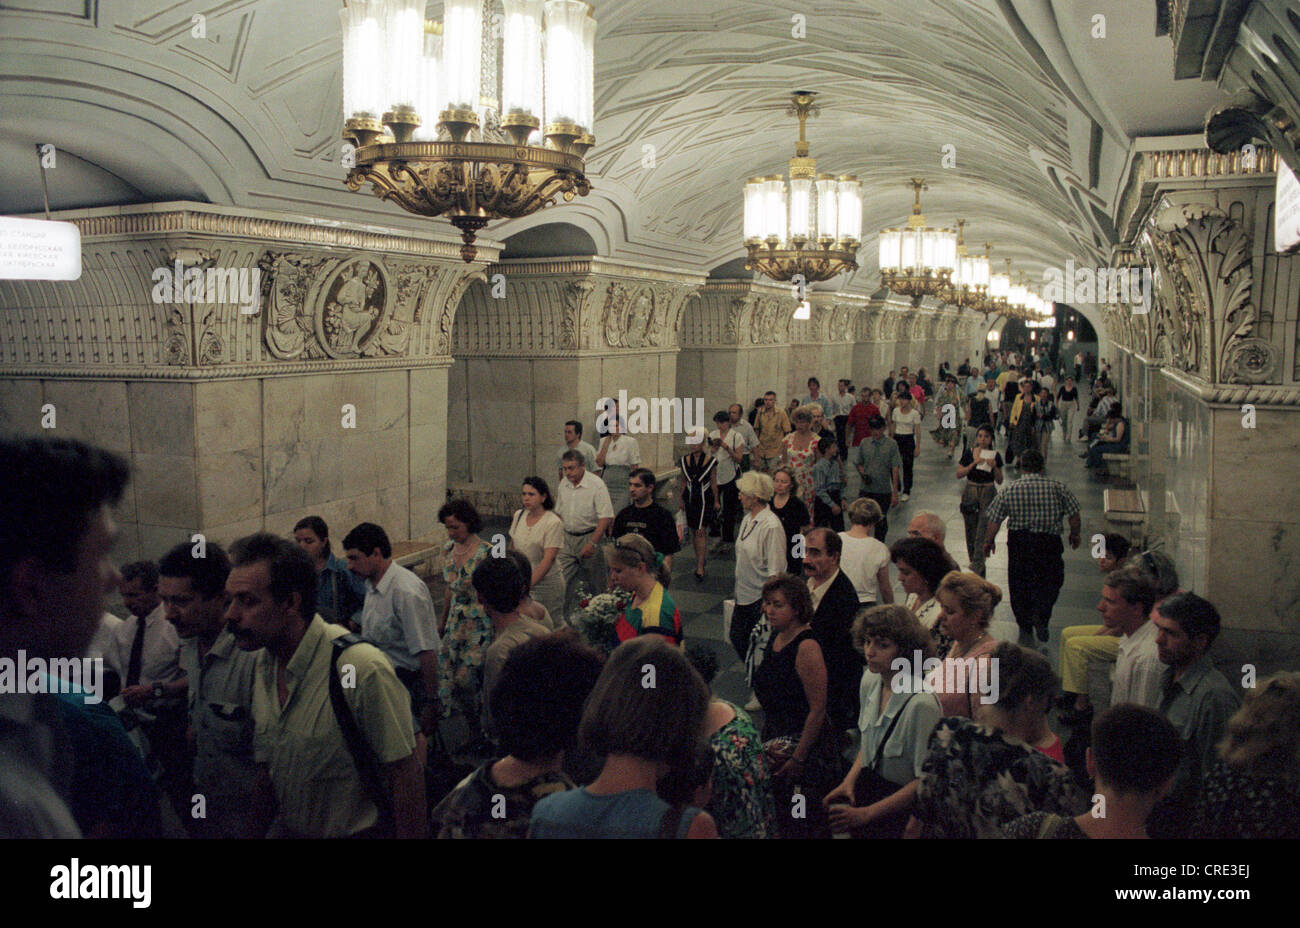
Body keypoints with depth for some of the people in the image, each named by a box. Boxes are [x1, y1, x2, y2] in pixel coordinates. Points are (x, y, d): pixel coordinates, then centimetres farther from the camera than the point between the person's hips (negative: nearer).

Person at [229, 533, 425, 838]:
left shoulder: (363, 669, -28)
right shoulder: (262, 666, -4)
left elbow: (406, 774, -23)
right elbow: (266, 769, 6)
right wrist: (257, 832, 4)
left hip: (357, 831, -6)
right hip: (286, 829, 6)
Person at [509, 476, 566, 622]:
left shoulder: (553, 523, -13)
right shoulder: (518, 515, 6)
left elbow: (548, 559, -18)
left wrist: (528, 584, -22)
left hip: (546, 581, -5)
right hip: (521, 579, 5)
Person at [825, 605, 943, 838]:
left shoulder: (922, 704, -24)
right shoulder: (870, 680, -1)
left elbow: (926, 780, -19)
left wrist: (866, 814, -19)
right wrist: (850, 779, 2)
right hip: (866, 788, 7)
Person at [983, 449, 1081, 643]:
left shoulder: (1009, 491, -5)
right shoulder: (1057, 487, -5)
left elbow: (994, 520, -2)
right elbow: (1074, 514, 2)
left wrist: (988, 541, 12)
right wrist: (1075, 534, 20)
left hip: (1019, 542, 1)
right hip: (1049, 541, -1)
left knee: (1019, 584, 15)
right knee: (1051, 580, 12)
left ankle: (1024, 624, 24)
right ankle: (1040, 615, -10)